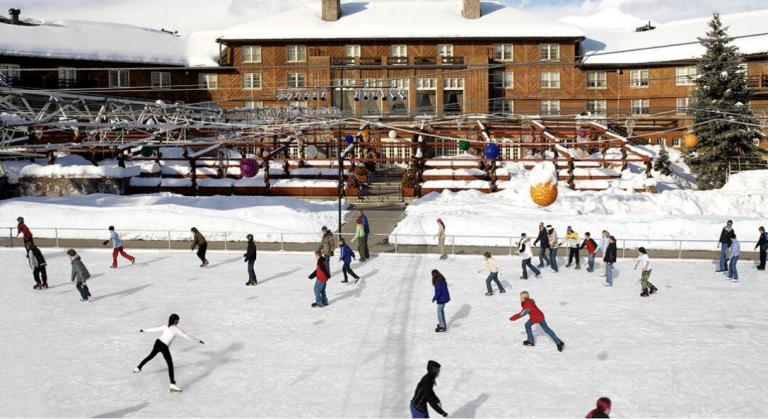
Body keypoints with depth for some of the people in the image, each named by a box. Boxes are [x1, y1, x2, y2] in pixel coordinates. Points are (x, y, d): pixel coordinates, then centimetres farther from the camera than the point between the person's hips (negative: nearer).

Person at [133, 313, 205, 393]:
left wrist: (144, 330, 40)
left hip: (158, 343, 7)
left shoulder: (165, 326, 12)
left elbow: (155, 329, 23)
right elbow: (187, 337, -8)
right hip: (164, 347, -7)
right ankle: (172, 384, -16)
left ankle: (138, 369, 49)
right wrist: (198, 341, -1)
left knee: (150, 356, 31)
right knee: (170, 365, -5)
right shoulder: (176, 329, -5)